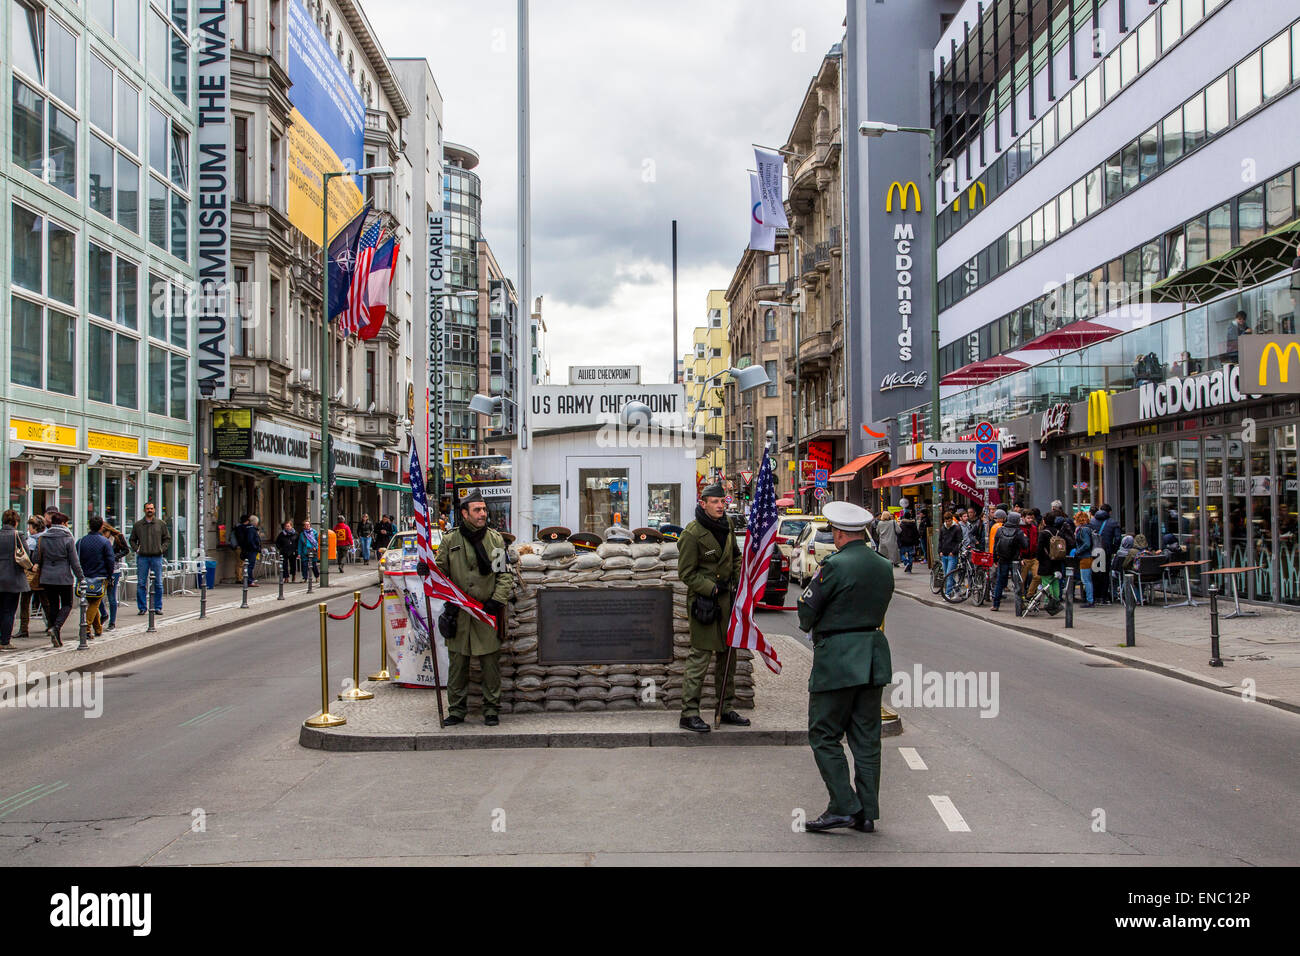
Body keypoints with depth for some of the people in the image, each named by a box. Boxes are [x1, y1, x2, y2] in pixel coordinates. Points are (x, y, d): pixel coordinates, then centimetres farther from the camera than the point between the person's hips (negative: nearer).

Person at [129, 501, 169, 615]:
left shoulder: (161, 524, 8)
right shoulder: (137, 525, 9)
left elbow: (167, 539, 13)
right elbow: (132, 540, 16)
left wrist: (162, 549, -2)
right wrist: (136, 549, 0)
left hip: (157, 557, 0)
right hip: (142, 557, 0)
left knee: (158, 584, 1)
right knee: (141, 584, -1)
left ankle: (158, 607, 9)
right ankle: (141, 608, 6)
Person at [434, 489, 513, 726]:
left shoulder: (496, 540, 6)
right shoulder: (450, 541, 6)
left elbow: (505, 575, 6)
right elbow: (441, 571, 12)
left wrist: (498, 600, -6)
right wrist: (429, 571, -10)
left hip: (487, 612, 0)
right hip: (457, 612, 1)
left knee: (490, 663, 2)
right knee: (457, 663, 6)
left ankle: (492, 709, 13)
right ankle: (457, 710, 16)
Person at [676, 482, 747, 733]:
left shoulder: (725, 528, 8)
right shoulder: (692, 534, -15)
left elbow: (736, 557, 23)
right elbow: (687, 573, -13)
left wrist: (739, 582, 9)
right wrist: (712, 589, -17)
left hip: (726, 599, 8)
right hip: (703, 600, -8)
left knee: (728, 655, 12)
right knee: (700, 656, -8)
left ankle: (727, 709, 23)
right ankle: (689, 714, -2)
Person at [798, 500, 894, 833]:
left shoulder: (835, 565, -15)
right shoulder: (884, 567, 8)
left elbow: (806, 610, -9)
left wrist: (810, 625, 11)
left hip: (837, 659, -7)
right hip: (874, 655, 7)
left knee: (824, 735, 3)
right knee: (866, 737, 12)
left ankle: (844, 807, 0)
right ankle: (867, 813, 16)